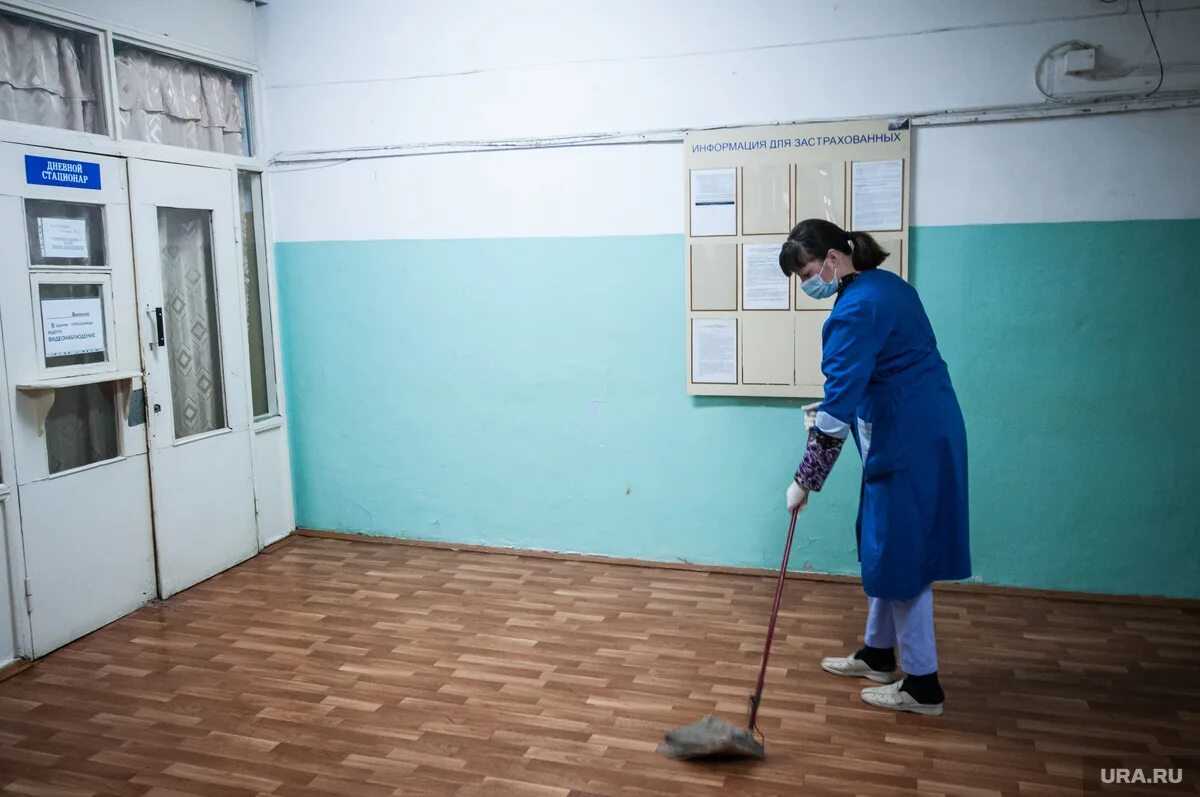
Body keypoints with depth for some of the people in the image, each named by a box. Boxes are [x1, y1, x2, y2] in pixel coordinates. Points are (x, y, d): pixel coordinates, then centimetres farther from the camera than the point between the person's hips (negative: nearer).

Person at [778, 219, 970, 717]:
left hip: (908, 442, -10)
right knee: (881, 543, 18)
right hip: (923, 429, 10)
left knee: (900, 553, -1)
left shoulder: (856, 309, -20)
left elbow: (838, 403, -23)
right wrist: (835, 411, 16)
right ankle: (878, 653, 32)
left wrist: (805, 479, -19)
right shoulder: (886, 284, 11)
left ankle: (922, 686, 11)